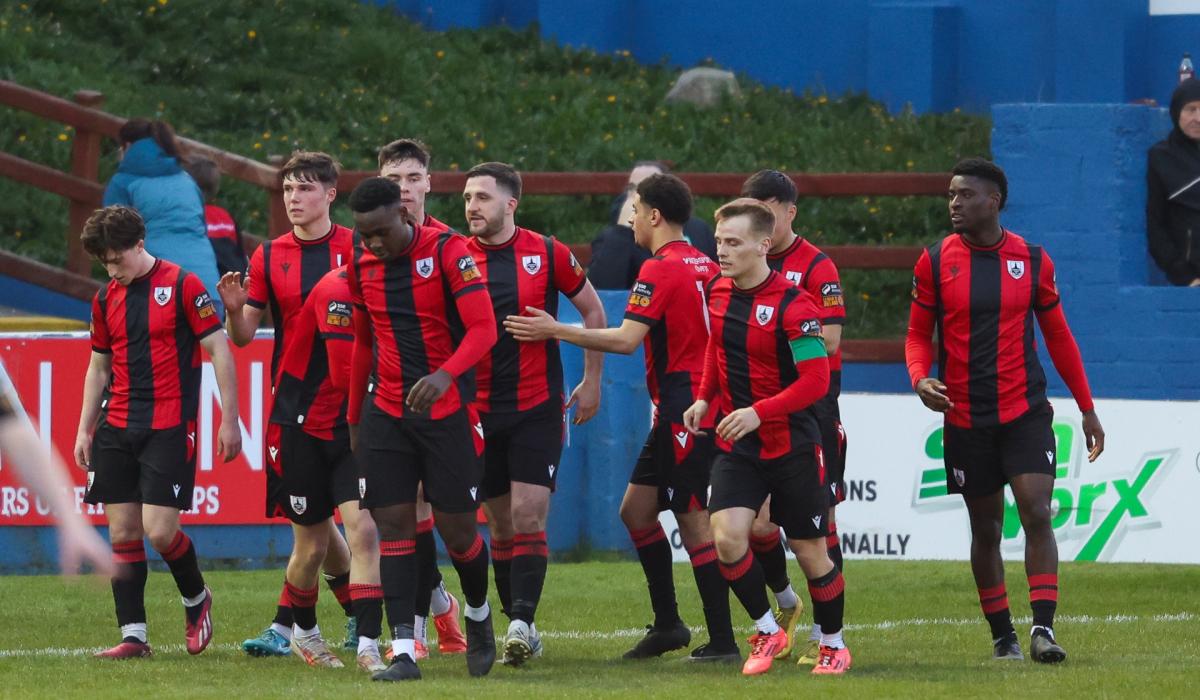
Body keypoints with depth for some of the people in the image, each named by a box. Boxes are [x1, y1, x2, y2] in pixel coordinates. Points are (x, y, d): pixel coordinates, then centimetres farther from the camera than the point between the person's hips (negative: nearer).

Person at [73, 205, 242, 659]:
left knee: (159, 530, -11)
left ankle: (196, 599, 17)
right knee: (122, 532, 1)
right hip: (116, 429, 6)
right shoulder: (106, 299, 11)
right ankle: (133, 635, 6)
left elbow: (219, 352, -4)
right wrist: (85, 429, 16)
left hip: (169, 427, -6)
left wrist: (229, 421, -7)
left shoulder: (182, 286, -6)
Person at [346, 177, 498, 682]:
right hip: (386, 412, 4)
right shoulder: (362, 266, 5)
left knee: (457, 528, 1)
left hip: (447, 409, -4)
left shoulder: (447, 251, -11)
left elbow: (483, 328, -18)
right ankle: (403, 651, -8)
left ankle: (478, 615, 31)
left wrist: (445, 375, -35)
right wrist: (354, 417, 19)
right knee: (393, 524, -5)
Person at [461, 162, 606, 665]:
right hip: (479, 411, 2)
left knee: (528, 516, -12)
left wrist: (592, 380, 10)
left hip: (537, 409, -2)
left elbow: (592, 310, 11)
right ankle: (519, 626, 15)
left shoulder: (547, 254, -3)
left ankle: (522, 623, -17)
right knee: (500, 524, 6)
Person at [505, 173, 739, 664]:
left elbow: (625, 339, -21)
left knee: (694, 521, -6)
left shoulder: (660, 270, -14)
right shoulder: (704, 266, 13)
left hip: (684, 409, -9)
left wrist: (556, 331, -17)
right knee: (636, 509, 13)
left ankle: (722, 642, -5)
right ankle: (666, 624, 15)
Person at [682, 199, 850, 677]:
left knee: (810, 552, 4)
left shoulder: (792, 305, -19)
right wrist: (706, 399, 9)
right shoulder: (718, 293, 1)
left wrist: (758, 412, -31)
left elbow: (816, 381, -22)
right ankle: (767, 631, 6)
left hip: (792, 445, -5)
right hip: (737, 447, 5)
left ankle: (834, 645, 25)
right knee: (727, 537, -14)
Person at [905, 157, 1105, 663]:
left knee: (1037, 514, -14)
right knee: (985, 528, 7)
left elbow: (1057, 335, 10)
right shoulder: (935, 262, 0)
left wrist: (1087, 409, 10)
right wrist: (920, 379, -15)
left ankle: (1043, 628, -15)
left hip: (1026, 412, -1)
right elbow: (918, 333, 7)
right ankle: (1002, 635, 18)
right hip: (966, 418, 1)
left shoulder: (1032, 260, 1)